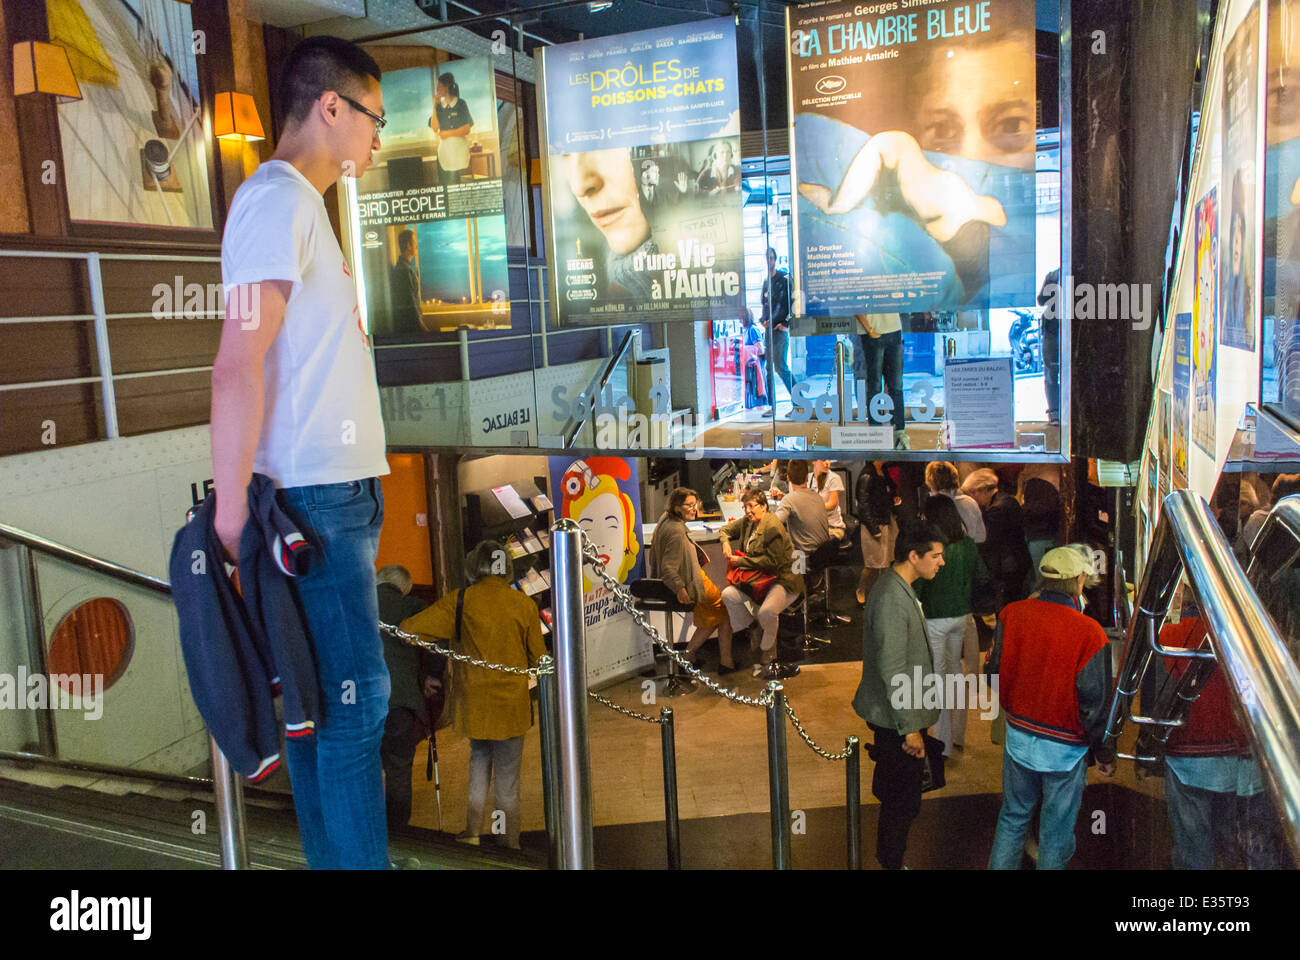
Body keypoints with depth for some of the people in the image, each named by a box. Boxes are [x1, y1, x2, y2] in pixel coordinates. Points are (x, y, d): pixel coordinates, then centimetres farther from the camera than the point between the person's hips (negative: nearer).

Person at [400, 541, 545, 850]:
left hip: (473, 702, 0)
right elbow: (538, 658, 4)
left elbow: (410, 629, -10)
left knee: (479, 760, 22)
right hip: (511, 705, 0)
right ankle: (511, 846, 16)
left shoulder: (460, 601, -6)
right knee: (507, 781, 10)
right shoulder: (524, 604, -4)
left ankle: (473, 831, 16)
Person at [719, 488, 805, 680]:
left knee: (766, 612, -33)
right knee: (728, 595, -14)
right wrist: (725, 543, 2)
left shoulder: (773, 527, -18)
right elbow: (725, 530, 26)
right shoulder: (746, 522, 7)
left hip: (784, 579, -8)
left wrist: (742, 561, -15)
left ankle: (767, 657, -8)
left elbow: (772, 562, -22)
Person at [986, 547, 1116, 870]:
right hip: (1063, 749, -4)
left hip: (1017, 736, 4)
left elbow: (996, 672, 1)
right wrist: (1105, 754, -1)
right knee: (1056, 831, 14)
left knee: (1013, 816, 21)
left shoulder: (1011, 614, -10)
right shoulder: (1089, 632, -22)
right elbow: (1095, 703, -15)